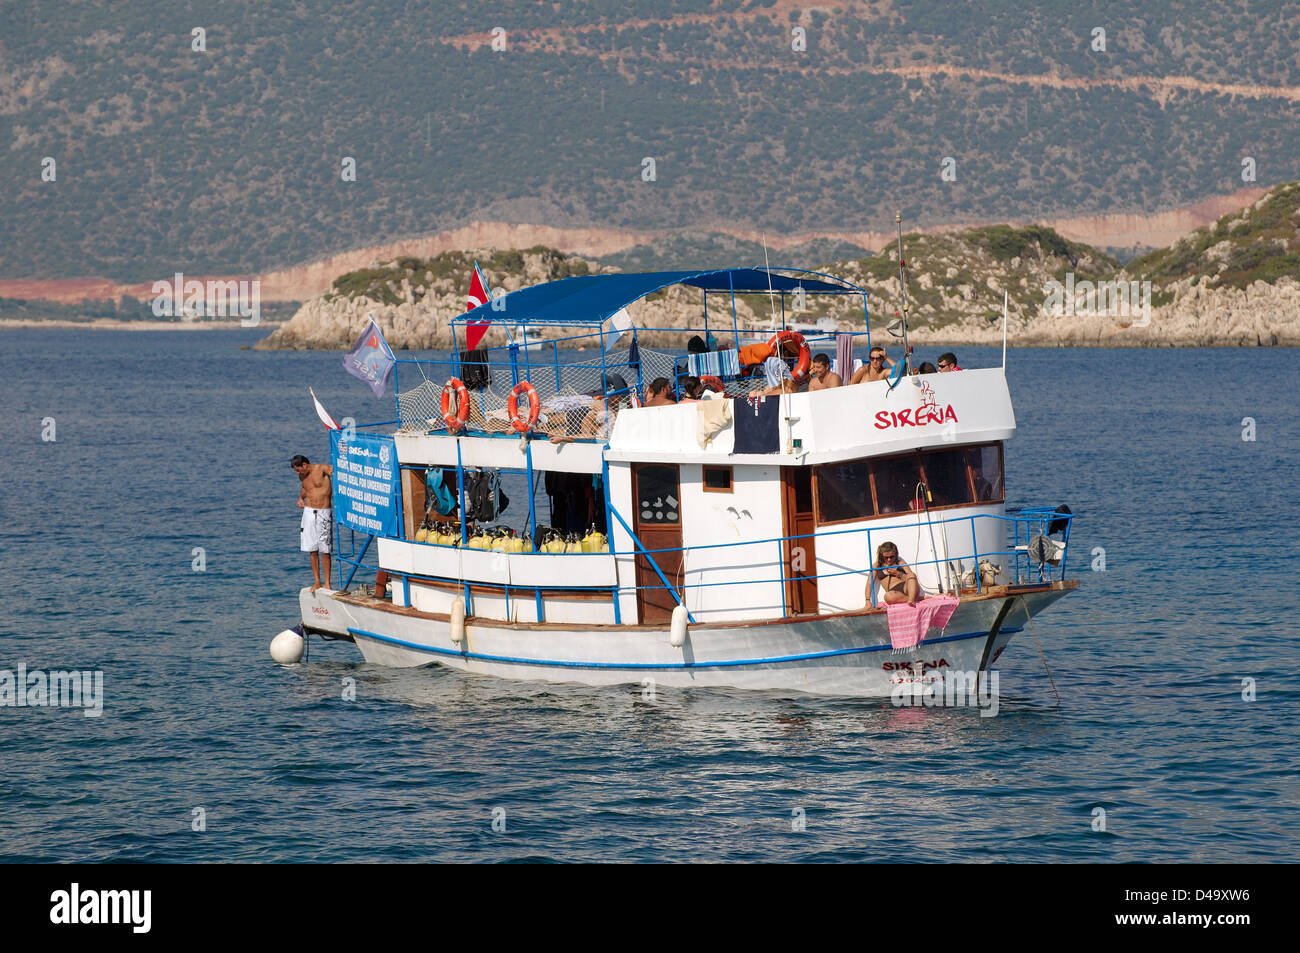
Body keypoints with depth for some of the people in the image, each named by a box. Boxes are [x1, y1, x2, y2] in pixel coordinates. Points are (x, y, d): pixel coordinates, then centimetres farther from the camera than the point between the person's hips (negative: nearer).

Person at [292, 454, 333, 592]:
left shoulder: (322, 469, -9)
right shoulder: (303, 476, 10)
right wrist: (300, 497, 13)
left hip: (324, 513, -6)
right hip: (309, 512, 6)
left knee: (324, 550, -4)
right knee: (312, 550, 5)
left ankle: (327, 583, 3)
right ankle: (317, 582, 13)